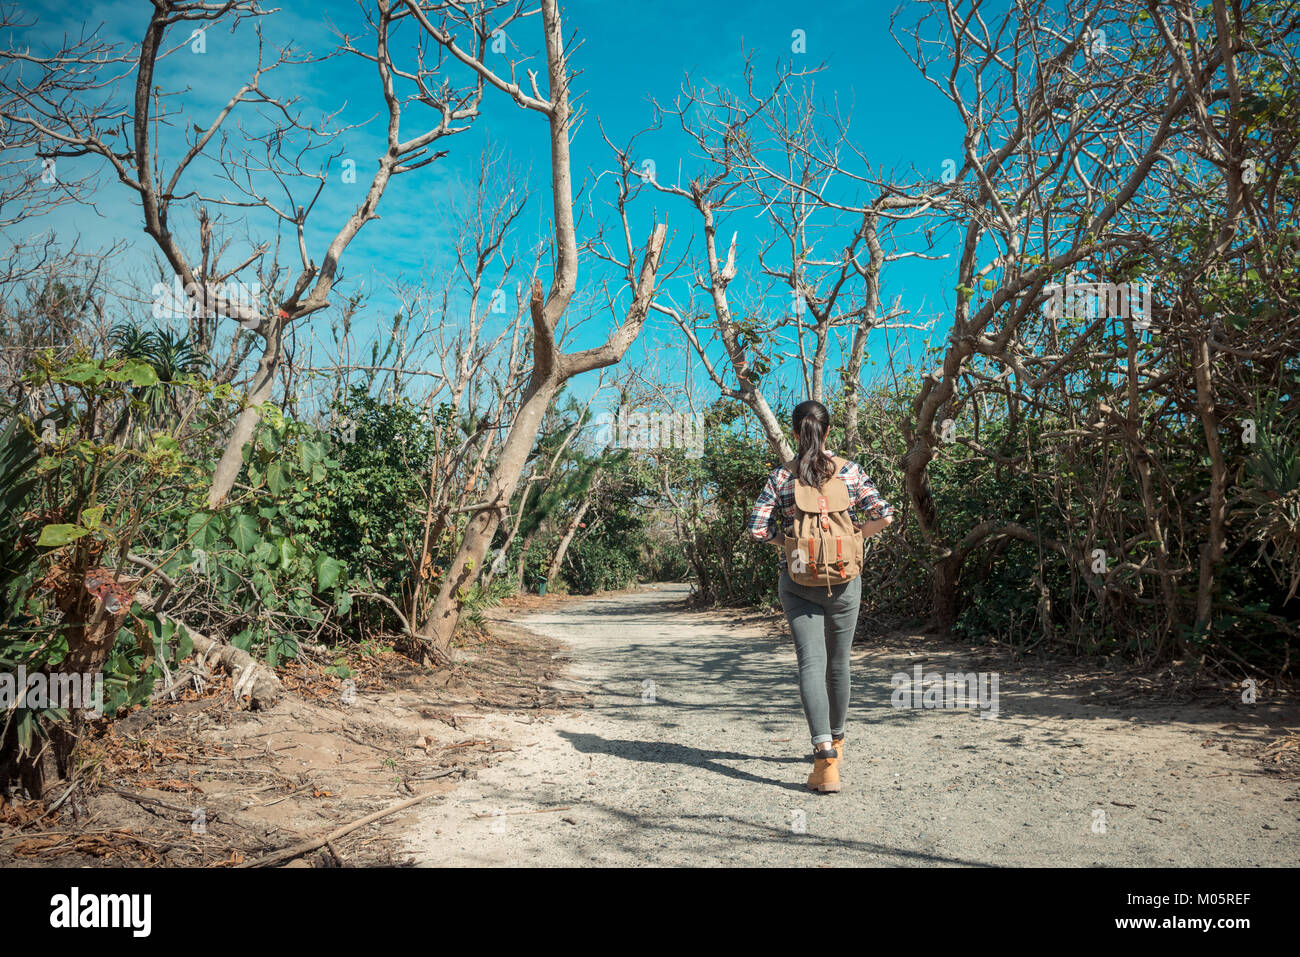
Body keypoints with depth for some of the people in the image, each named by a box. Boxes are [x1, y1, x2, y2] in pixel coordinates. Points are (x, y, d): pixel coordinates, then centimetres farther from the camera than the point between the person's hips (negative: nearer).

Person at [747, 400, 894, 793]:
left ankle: (825, 757, -18)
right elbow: (884, 516, -6)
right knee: (838, 662, 16)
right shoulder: (849, 471, 0)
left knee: (811, 663, -4)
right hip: (844, 579, 1)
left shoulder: (781, 476, -2)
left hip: (798, 580, -1)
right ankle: (835, 740, 34)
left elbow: (758, 527, -9)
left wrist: (789, 541, 7)